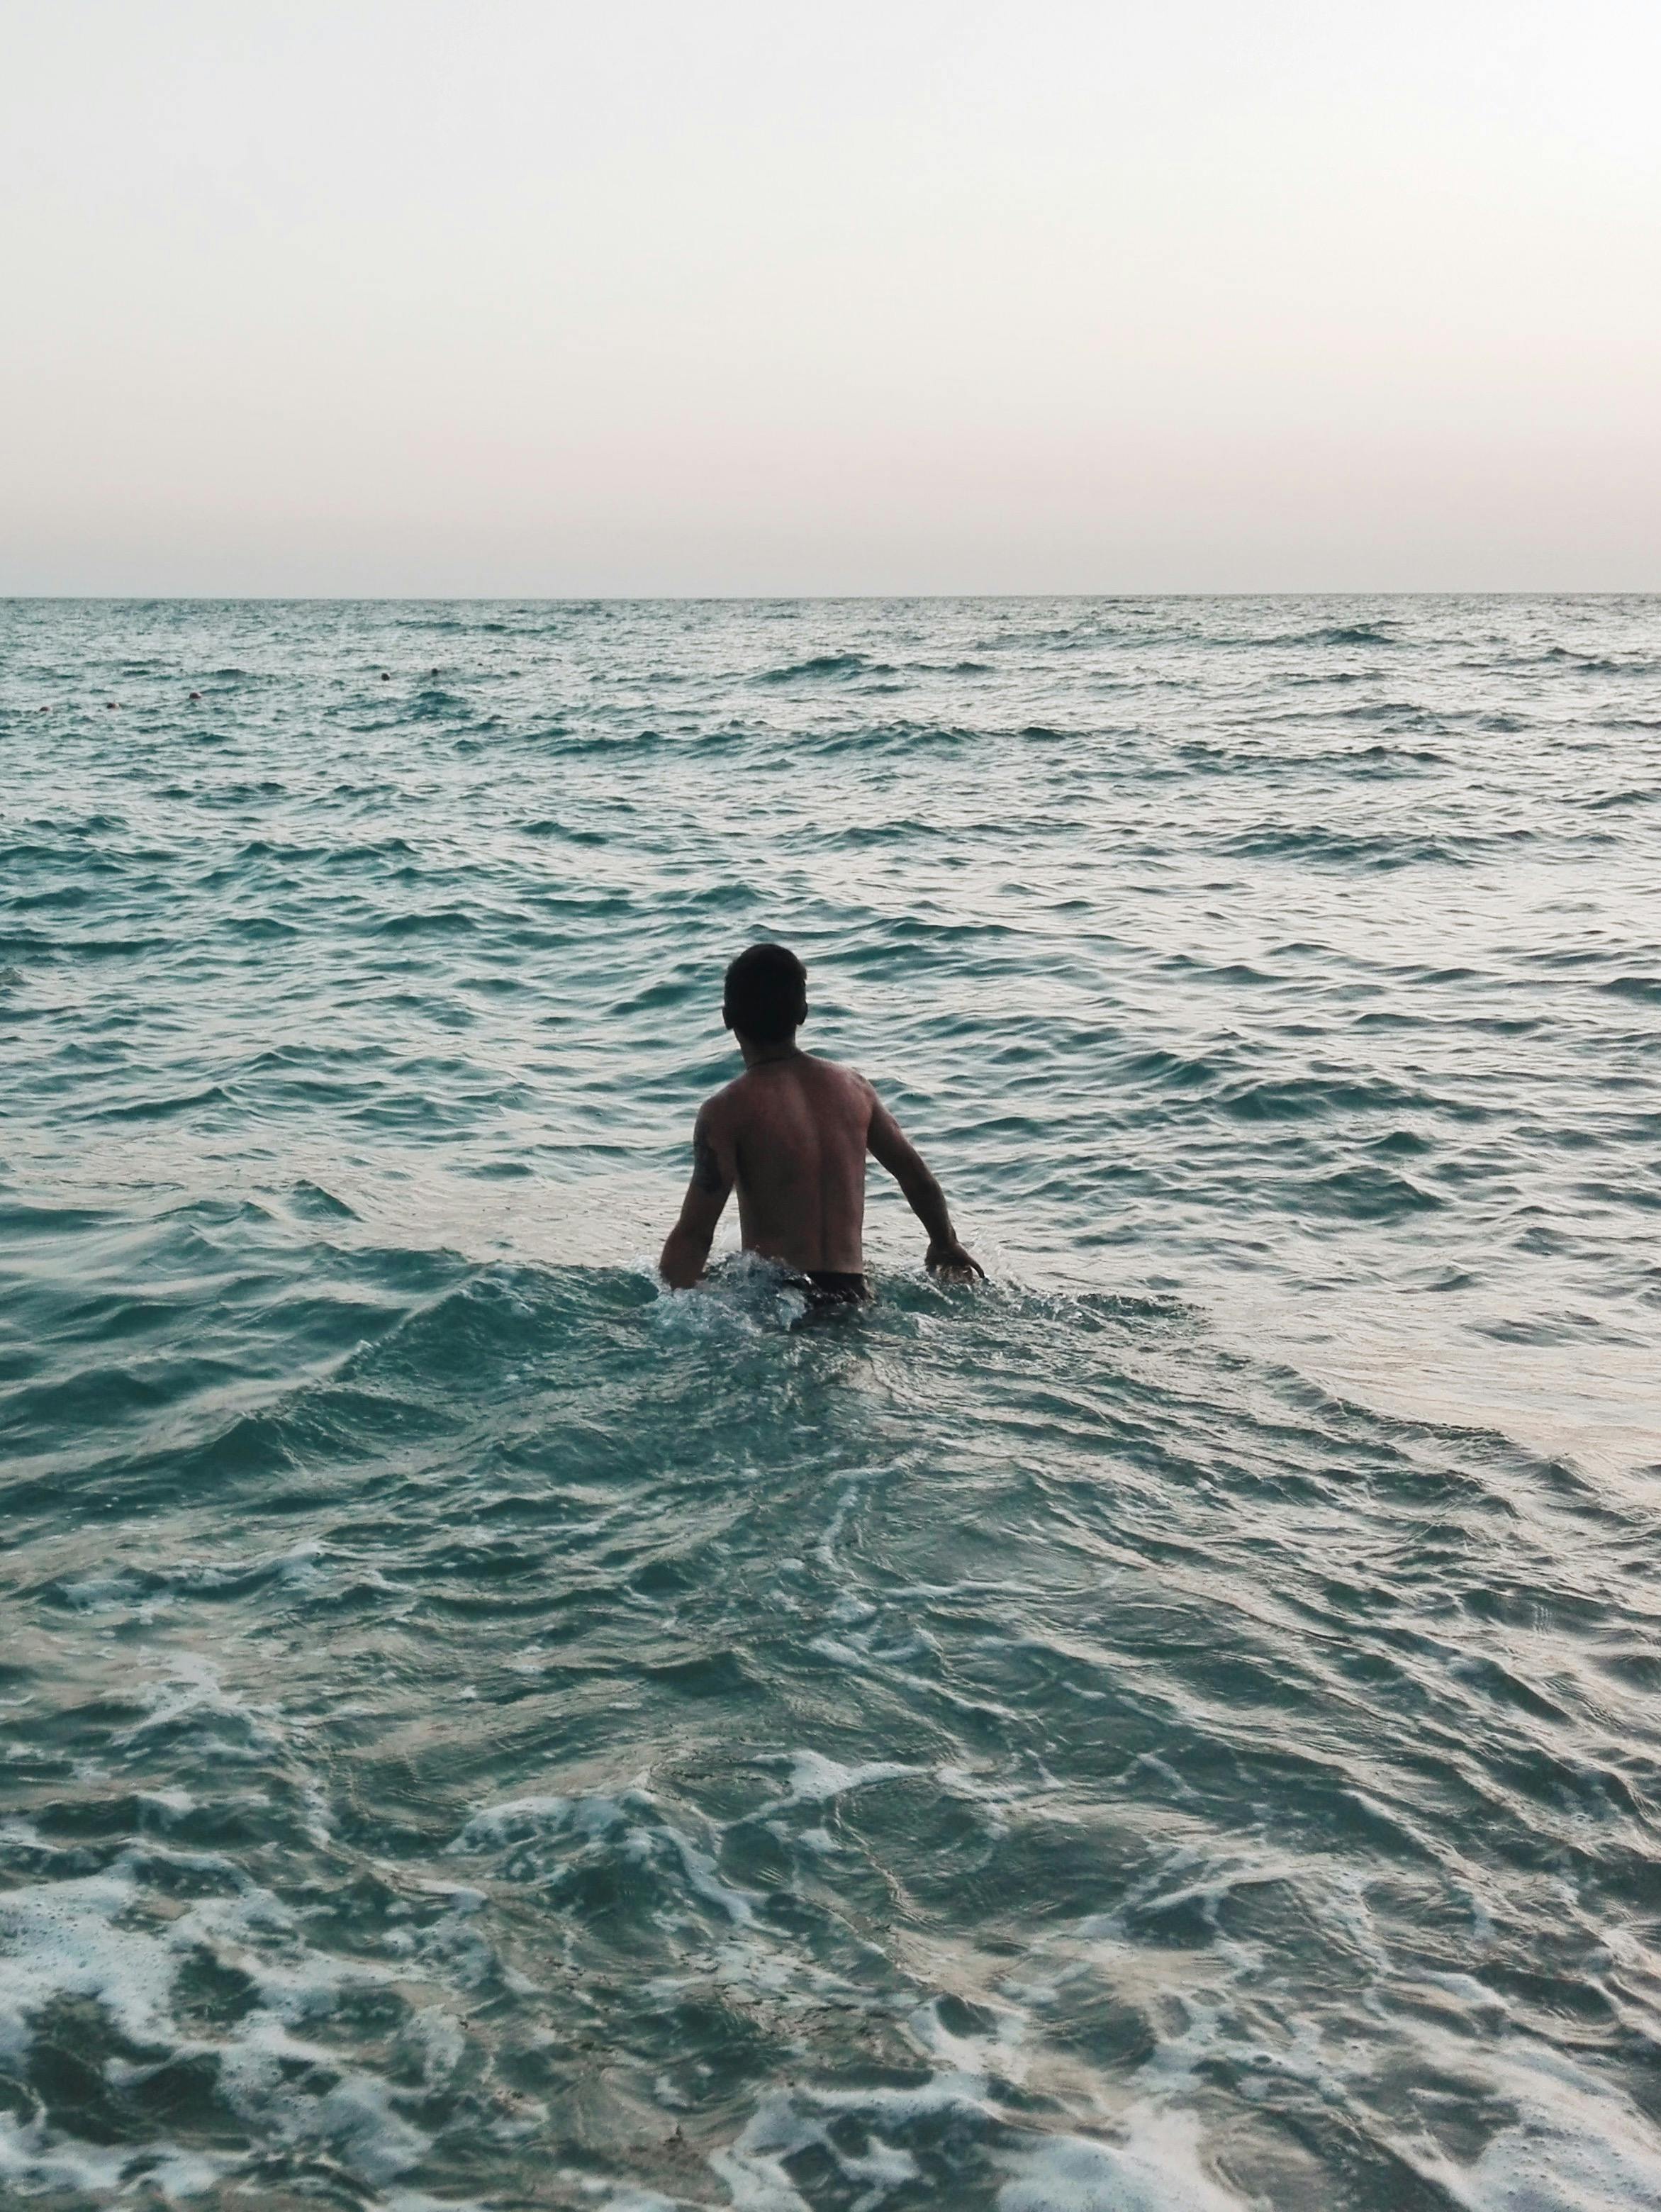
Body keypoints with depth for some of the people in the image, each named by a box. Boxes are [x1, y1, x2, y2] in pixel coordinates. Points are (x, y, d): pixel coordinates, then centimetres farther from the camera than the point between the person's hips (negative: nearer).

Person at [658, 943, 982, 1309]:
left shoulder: (727, 1111, -6)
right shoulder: (852, 1087, 11)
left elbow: (694, 1233, -13)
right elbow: (916, 1176, 22)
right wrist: (946, 1244, 38)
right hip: (852, 1293, 5)